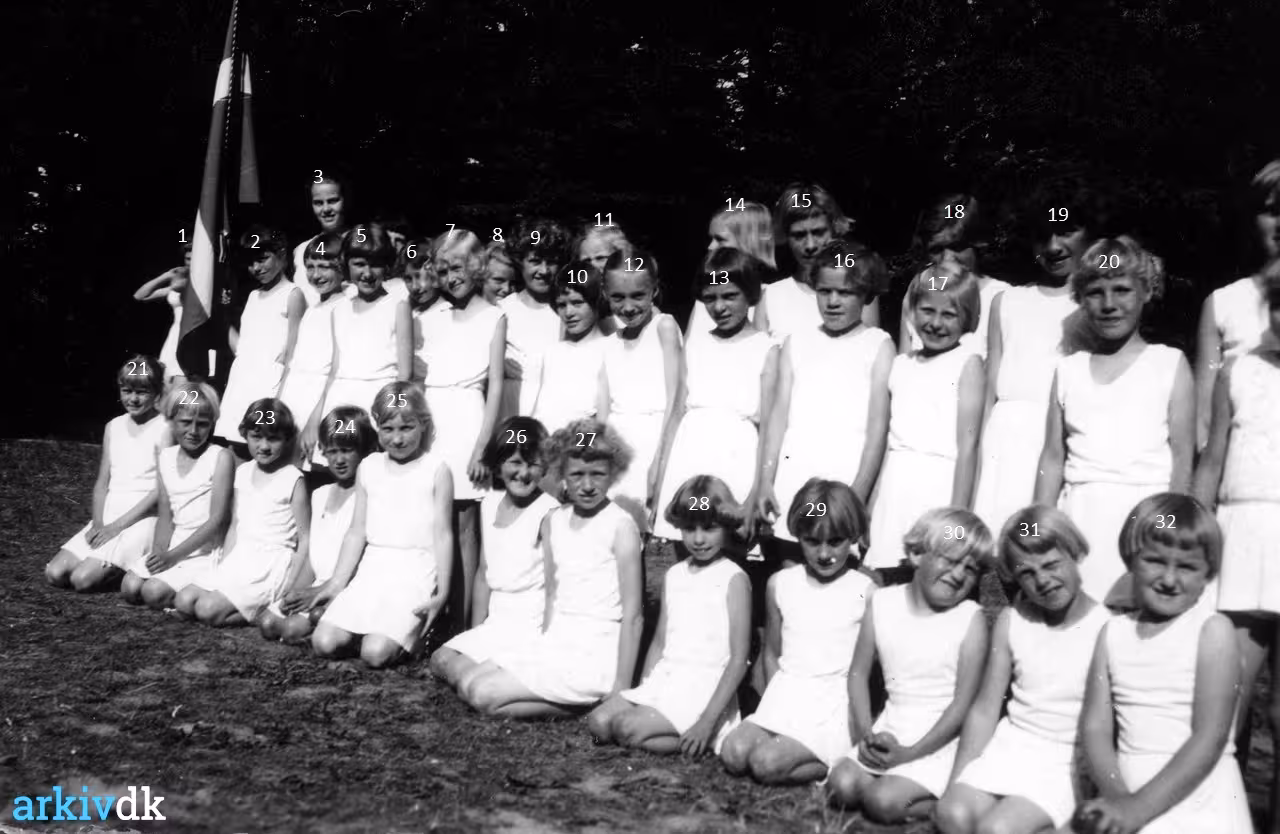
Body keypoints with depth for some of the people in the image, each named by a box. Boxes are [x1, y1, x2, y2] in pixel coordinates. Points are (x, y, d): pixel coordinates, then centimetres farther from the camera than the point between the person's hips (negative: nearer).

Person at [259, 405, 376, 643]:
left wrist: (318, 592, -15)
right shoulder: (321, 495, 17)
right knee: (267, 622, -9)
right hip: (317, 584, 8)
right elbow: (312, 552, 16)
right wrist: (294, 592, 0)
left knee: (294, 629, -24)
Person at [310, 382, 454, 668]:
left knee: (375, 653, -22)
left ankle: (416, 635, 8)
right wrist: (337, 583, 8)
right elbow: (357, 531, 13)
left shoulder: (436, 469, -3)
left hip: (415, 571, -5)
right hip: (372, 568, 5)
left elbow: (443, 534, -3)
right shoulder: (369, 467, 10)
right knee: (324, 643, -11)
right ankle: (392, 632, 10)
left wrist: (442, 592, -8)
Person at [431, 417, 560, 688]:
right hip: (497, 620, 8)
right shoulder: (489, 503, 8)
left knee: (460, 671, -20)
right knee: (440, 660, -3)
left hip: (530, 624, -8)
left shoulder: (548, 513, -16)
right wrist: (475, 633, 12)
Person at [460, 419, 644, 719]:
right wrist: (542, 653, 4)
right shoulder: (553, 521, 7)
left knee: (487, 696, -14)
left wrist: (620, 692, -17)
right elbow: (553, 593, 12)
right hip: (556, 641, 8)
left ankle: (594, 705, -4)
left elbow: (632, 615, -14)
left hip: (595, 653, -7)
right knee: (468, 685, 1)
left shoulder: (620, 526, -13)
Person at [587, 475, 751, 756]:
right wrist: (640, 693, 4)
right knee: (599, 722, -11)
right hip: (664, 679, 7)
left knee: (628, 728, -23)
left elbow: (739, 659, -12)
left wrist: (708, 721, -18)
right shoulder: (674, 576, 12)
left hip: (705, 688, -7)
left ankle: (712, 736, -8)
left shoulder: (733, 579, -8)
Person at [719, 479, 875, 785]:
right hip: (785, 695, 4)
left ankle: (838, 766, -3)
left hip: (833, 703, -4)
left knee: (767, 764, -23)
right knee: (733, 754, -20)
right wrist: (774, 702, 5)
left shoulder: (866, 591, -5)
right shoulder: (781, 584, 7)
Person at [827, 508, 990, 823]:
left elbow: (964, 702, -12)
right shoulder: (882, 603, 0)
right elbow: (859, 675, 5)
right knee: (841, 788, -14)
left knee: (883, 803, -22)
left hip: (939, 740, -4)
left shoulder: (970, 619, -10)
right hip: (889, 730, 5)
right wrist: (866, 735, -9)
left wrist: (909, 752, -17)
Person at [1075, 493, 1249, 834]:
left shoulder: (1212, 630, -4)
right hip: (1127, 790, 4)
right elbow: (1095, 726, 3)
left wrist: (1139, 807, -14)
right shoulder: (1114, 632, 7)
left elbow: (1211, 737, -10)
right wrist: (1115, 794, -13)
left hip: (1197, 799, -4)